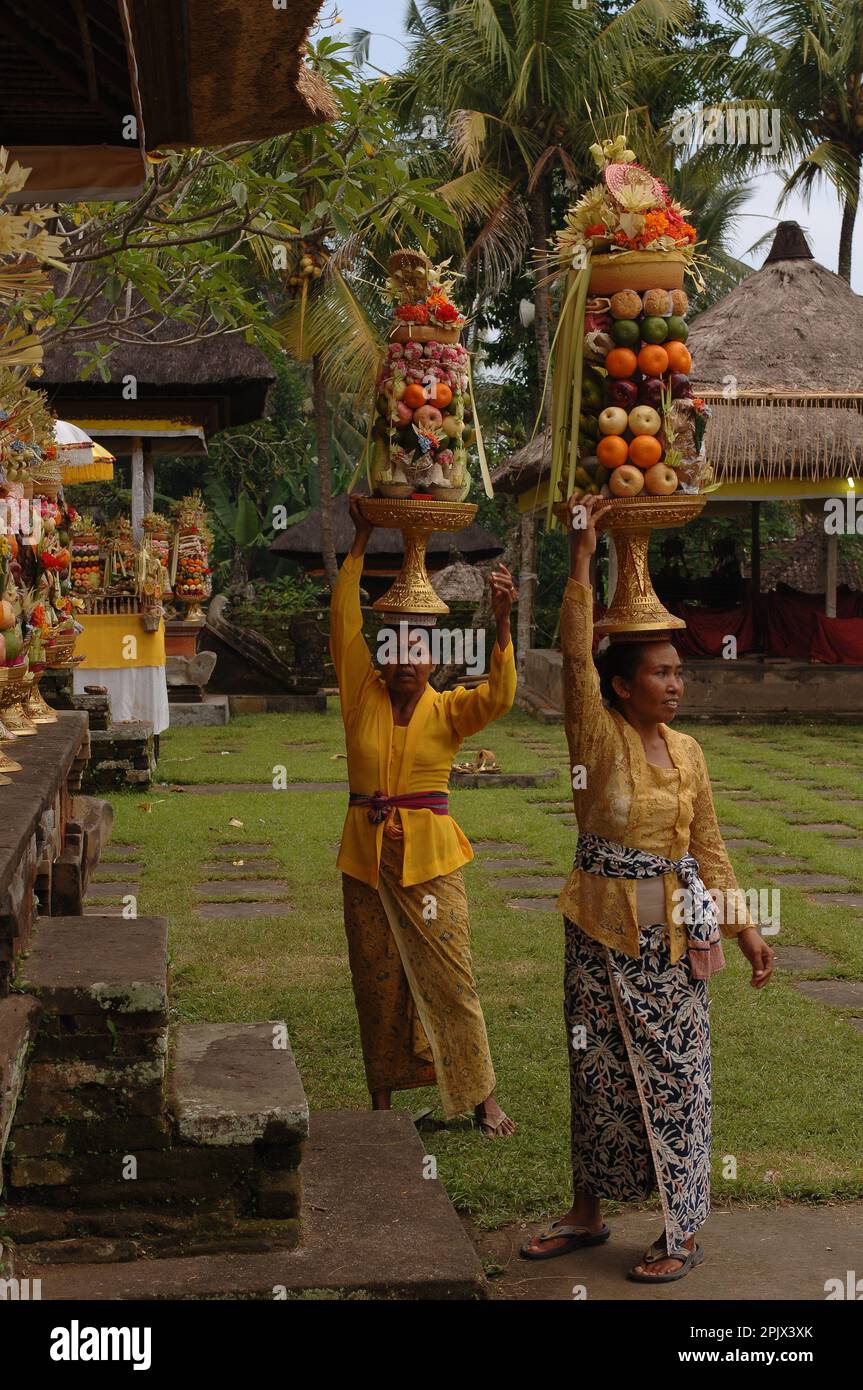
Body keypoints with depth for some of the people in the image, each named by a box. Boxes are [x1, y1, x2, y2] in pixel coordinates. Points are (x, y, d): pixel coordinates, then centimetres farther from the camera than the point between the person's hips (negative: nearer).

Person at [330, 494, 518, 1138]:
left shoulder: (448, 710, -2)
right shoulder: (363, 696, 1)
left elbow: (499, 697, -22)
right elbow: (344, 619, -5)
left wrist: (501, 623, -34)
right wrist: (362, 539, -8)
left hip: (430, 858, -2)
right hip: (367, 855, 2)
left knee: (451, 976, 1)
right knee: (378, 980, 10)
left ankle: (483, 1097, 12)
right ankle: (382, 1100, 22)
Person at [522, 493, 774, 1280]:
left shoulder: (687, 752, 4)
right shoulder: (598, 738, -7)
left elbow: (709, 847, 10)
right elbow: (576, 657, -21)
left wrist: (743, 925, 7)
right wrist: (582, 558, -27)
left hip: (675, 931, 2)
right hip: (602, 926, -2)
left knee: (674, 1075, 4)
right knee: (598, 1070, 10)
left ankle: (684, 1233, 14)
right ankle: (587, 1214, 27)